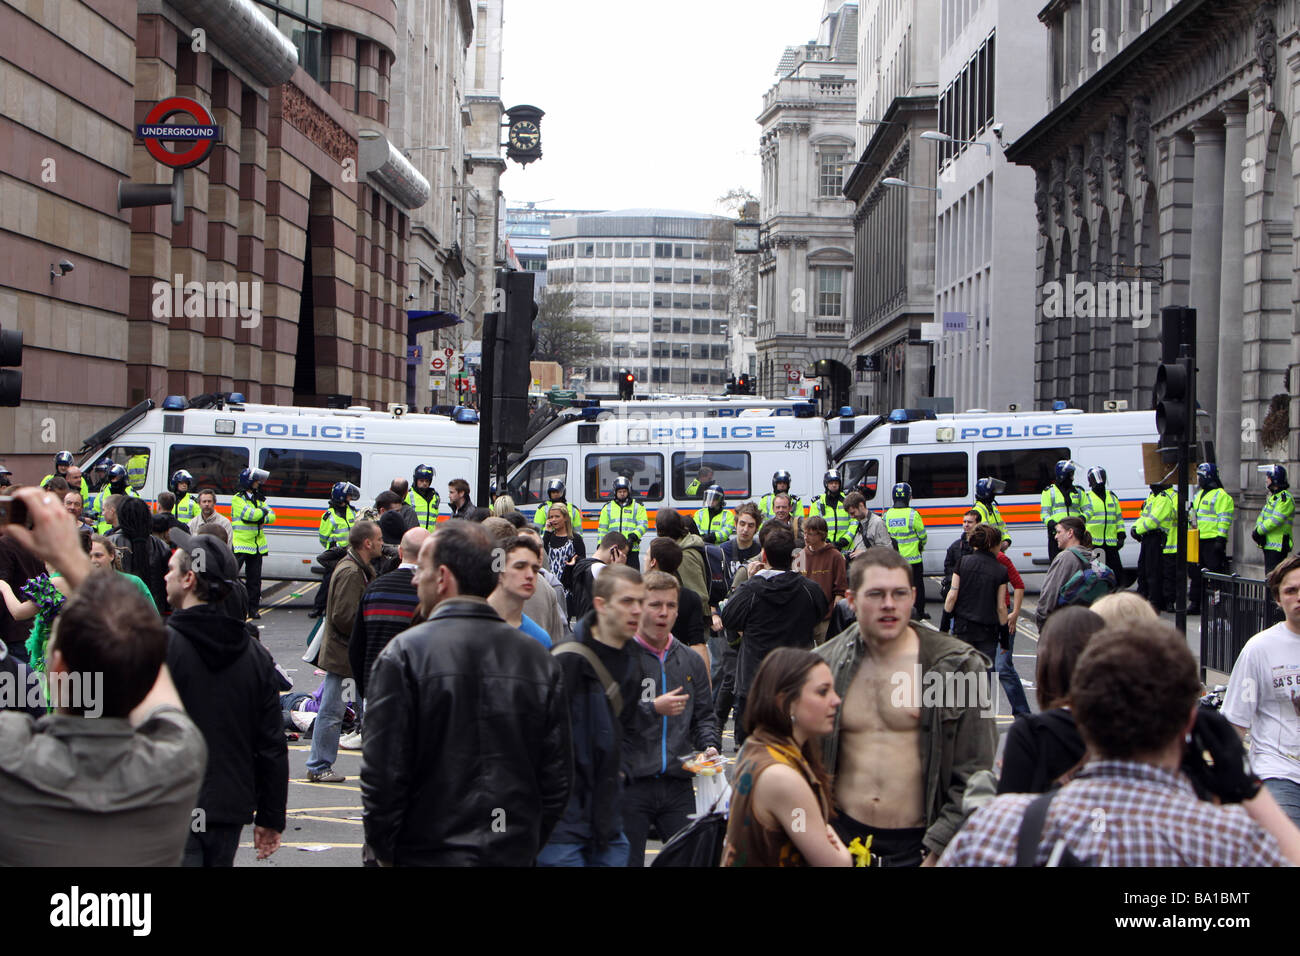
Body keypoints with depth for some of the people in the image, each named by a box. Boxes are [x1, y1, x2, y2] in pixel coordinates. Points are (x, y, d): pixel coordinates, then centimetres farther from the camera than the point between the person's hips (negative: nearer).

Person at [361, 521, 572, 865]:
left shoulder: (404, 653, -12)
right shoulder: (540, 659, 1)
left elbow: (382, 773, -14)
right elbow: (558, 777, 3)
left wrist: (384, 851, 0)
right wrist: (527, 845, 15)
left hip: (428, 854, -4)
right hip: (515, 856, 4)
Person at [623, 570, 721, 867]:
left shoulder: (691, 661, 14)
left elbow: (704, 715, 19)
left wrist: (710, 745, 0)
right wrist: (652, 709, -16)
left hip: (678, 786, 4)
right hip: (629, 784, -4)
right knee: (626, 861, 2)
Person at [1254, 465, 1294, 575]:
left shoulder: (1285, 498, -14)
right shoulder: (1272, 496, 19)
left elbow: (1275, 520, -21)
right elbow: (1262, 515, 16)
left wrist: (1258, 532, -13)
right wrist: (1257, 530, -2)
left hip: (1277, 545, -10)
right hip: (1269, 544, 10)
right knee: (1269, 575, 14)